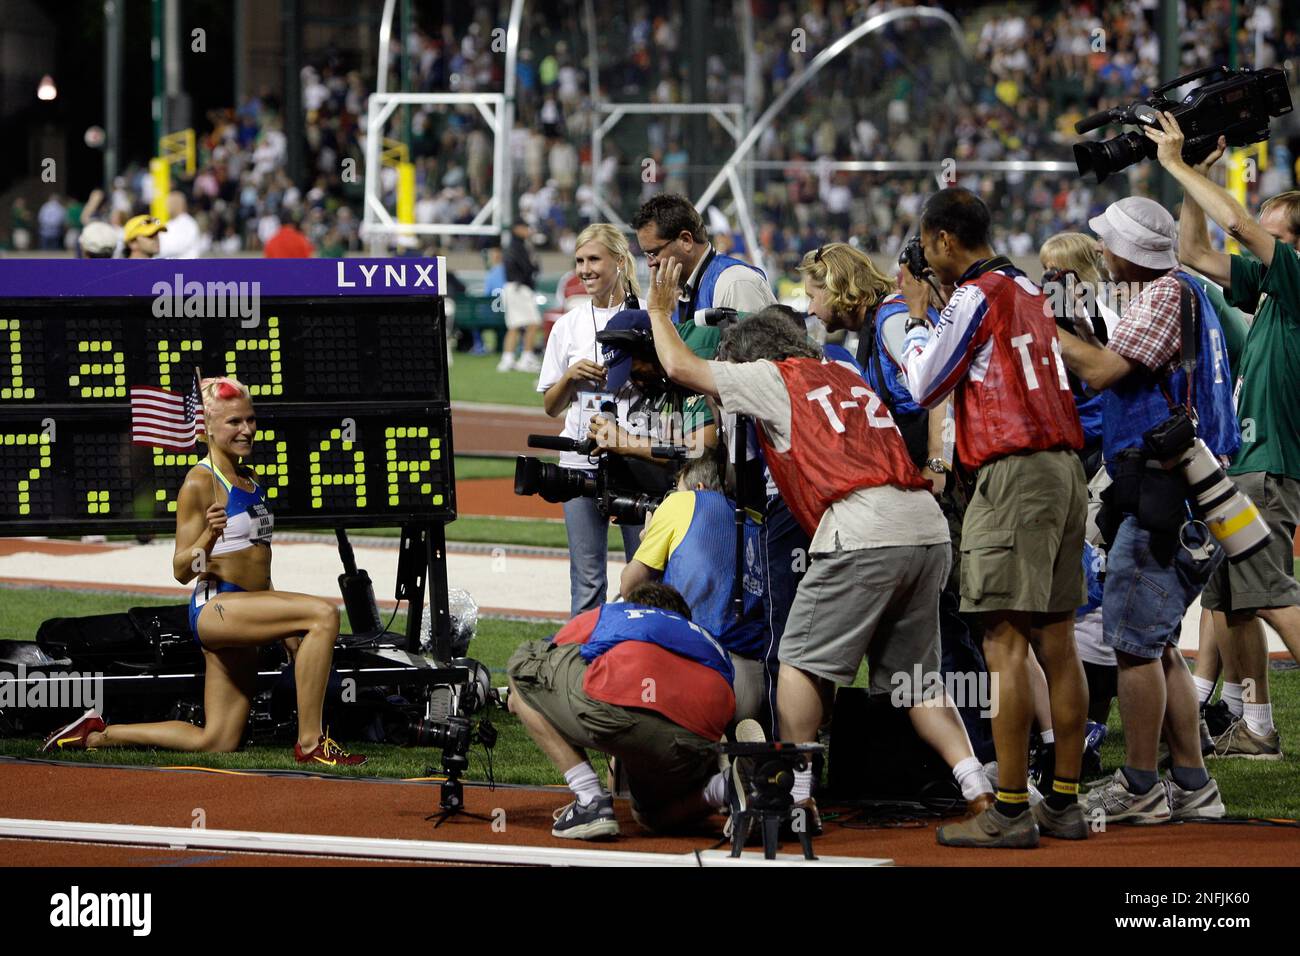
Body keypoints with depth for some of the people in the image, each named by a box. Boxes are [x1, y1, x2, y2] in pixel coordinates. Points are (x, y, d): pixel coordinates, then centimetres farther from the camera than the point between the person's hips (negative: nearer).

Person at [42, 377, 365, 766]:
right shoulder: (200, 483, -8)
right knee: (323, 614, -28)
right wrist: (209, 537, -31)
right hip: (214, 607, -9)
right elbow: (181, 571, -11)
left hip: (243, 619, 9)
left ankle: (96, 735, 20)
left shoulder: (250, 479, 17)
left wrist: (284, 628, 23)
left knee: (216, 743, 7)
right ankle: (309, 743, -27)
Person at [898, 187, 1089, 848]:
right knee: (1056, 641, 9)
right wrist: (931, 316, 27)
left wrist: (917, 315, 12)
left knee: (1004, 644, -9)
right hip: (1065, 468, 9)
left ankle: (1010, 812, -13)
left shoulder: (974, 297, -7)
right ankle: (1064, 804, 11)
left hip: (1013, 475, -9)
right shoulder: (1028, 290, 17)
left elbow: (924, 387, -1)